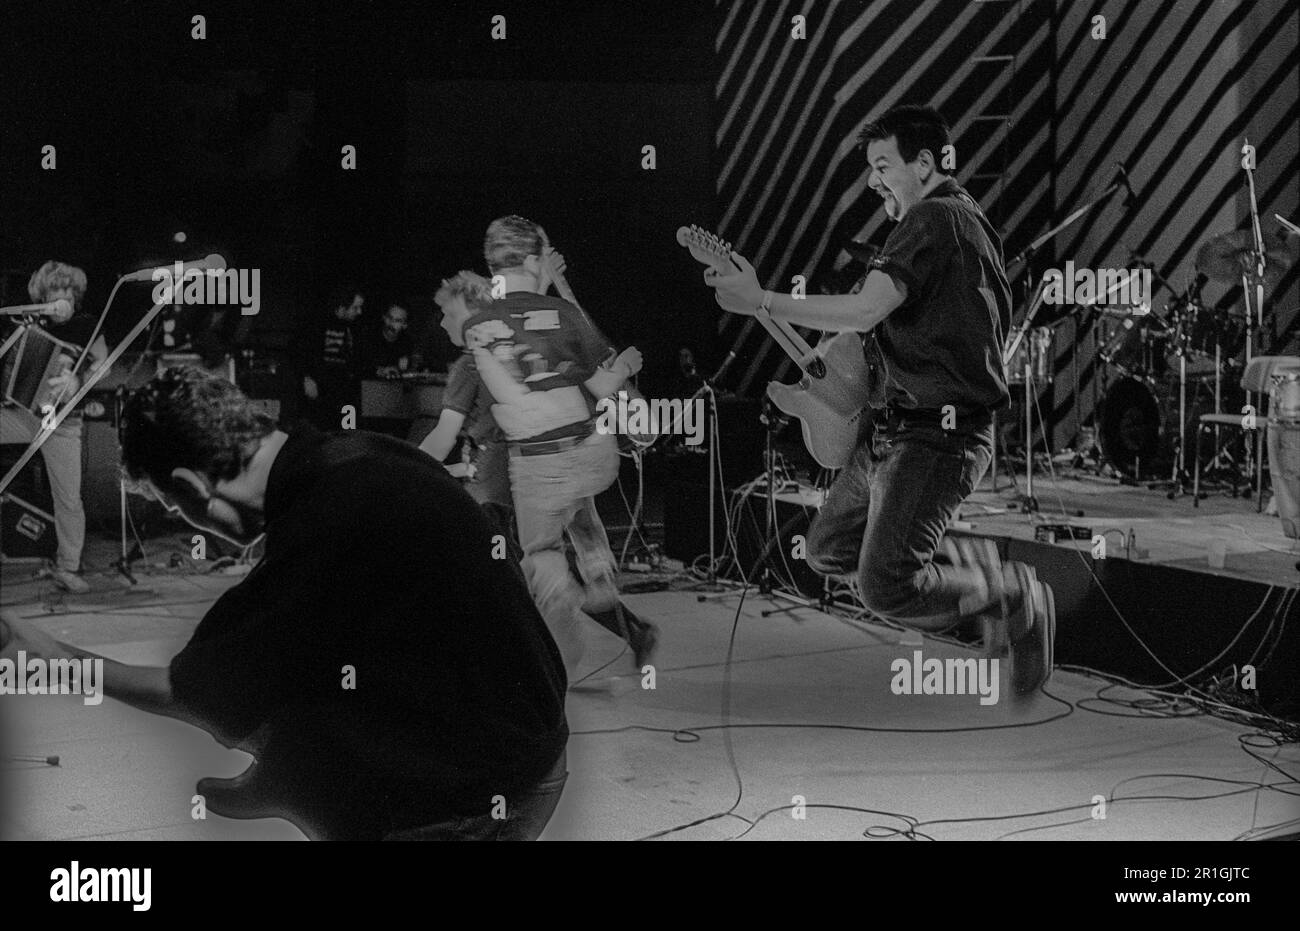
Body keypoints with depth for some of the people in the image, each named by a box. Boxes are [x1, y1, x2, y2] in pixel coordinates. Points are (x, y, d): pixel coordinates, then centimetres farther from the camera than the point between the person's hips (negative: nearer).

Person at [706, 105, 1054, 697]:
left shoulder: (932, 221, -16)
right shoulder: (965, 217, 17)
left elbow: (863, 312, -28)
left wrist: (759, 302, -25)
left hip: (938, 436, -11)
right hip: (894, 432, 11)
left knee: (884, 588, -19)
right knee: (828, 550, 17)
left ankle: (1018, 599, 2)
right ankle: (973, 567, 23)